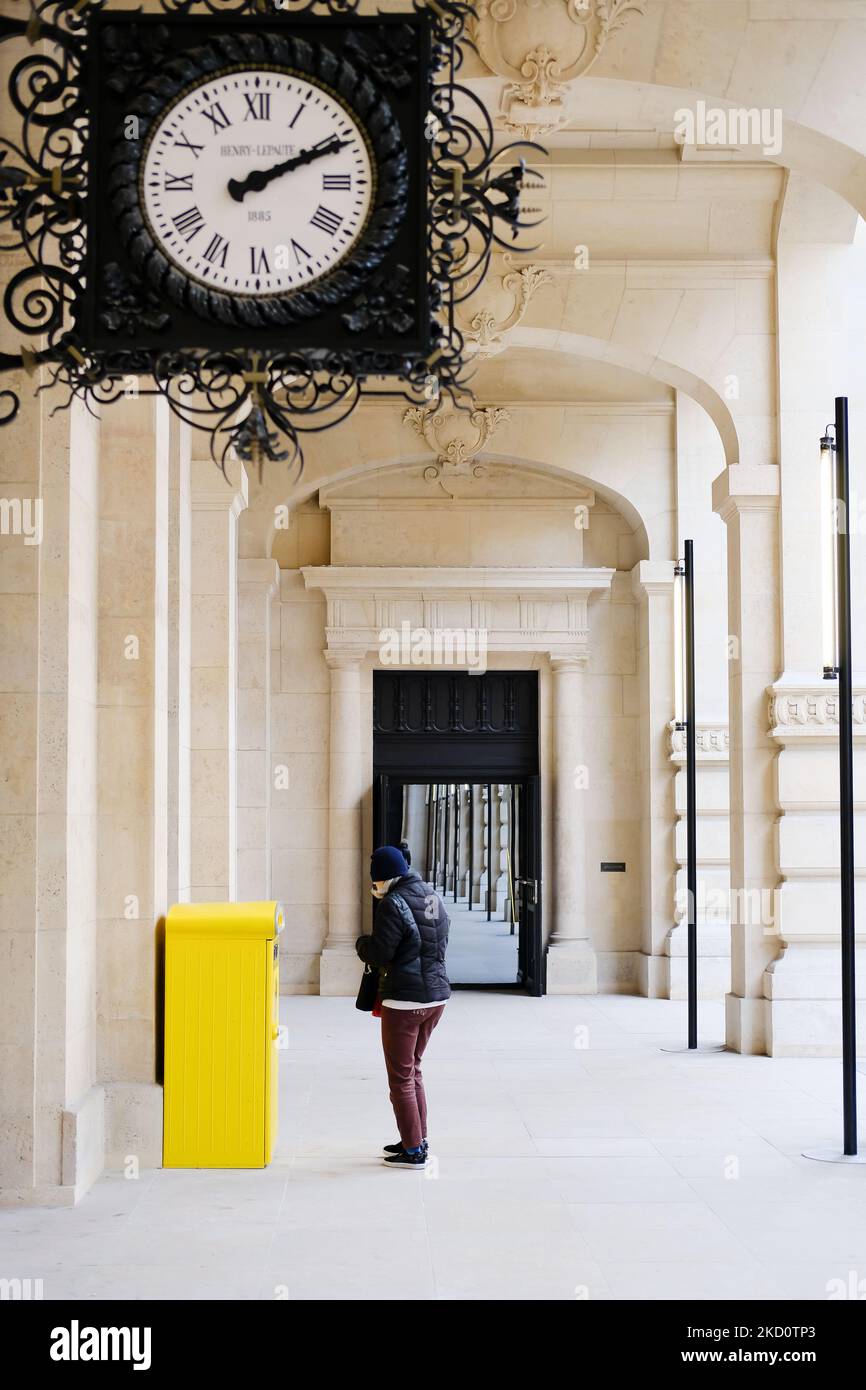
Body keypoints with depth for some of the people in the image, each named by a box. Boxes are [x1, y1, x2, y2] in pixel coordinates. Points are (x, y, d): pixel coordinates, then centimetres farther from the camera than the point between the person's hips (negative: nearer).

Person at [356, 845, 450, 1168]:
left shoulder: (393, 904, -17)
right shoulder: (433, 896, 8)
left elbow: (379, 953, -17)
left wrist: (362, 943, 3)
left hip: (404, 1001, -8)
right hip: (437, 994, 8)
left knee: (401, 1076, 2)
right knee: (413, 1069, 22)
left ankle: (413, 1151, 6)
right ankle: (420, 1139, 28)